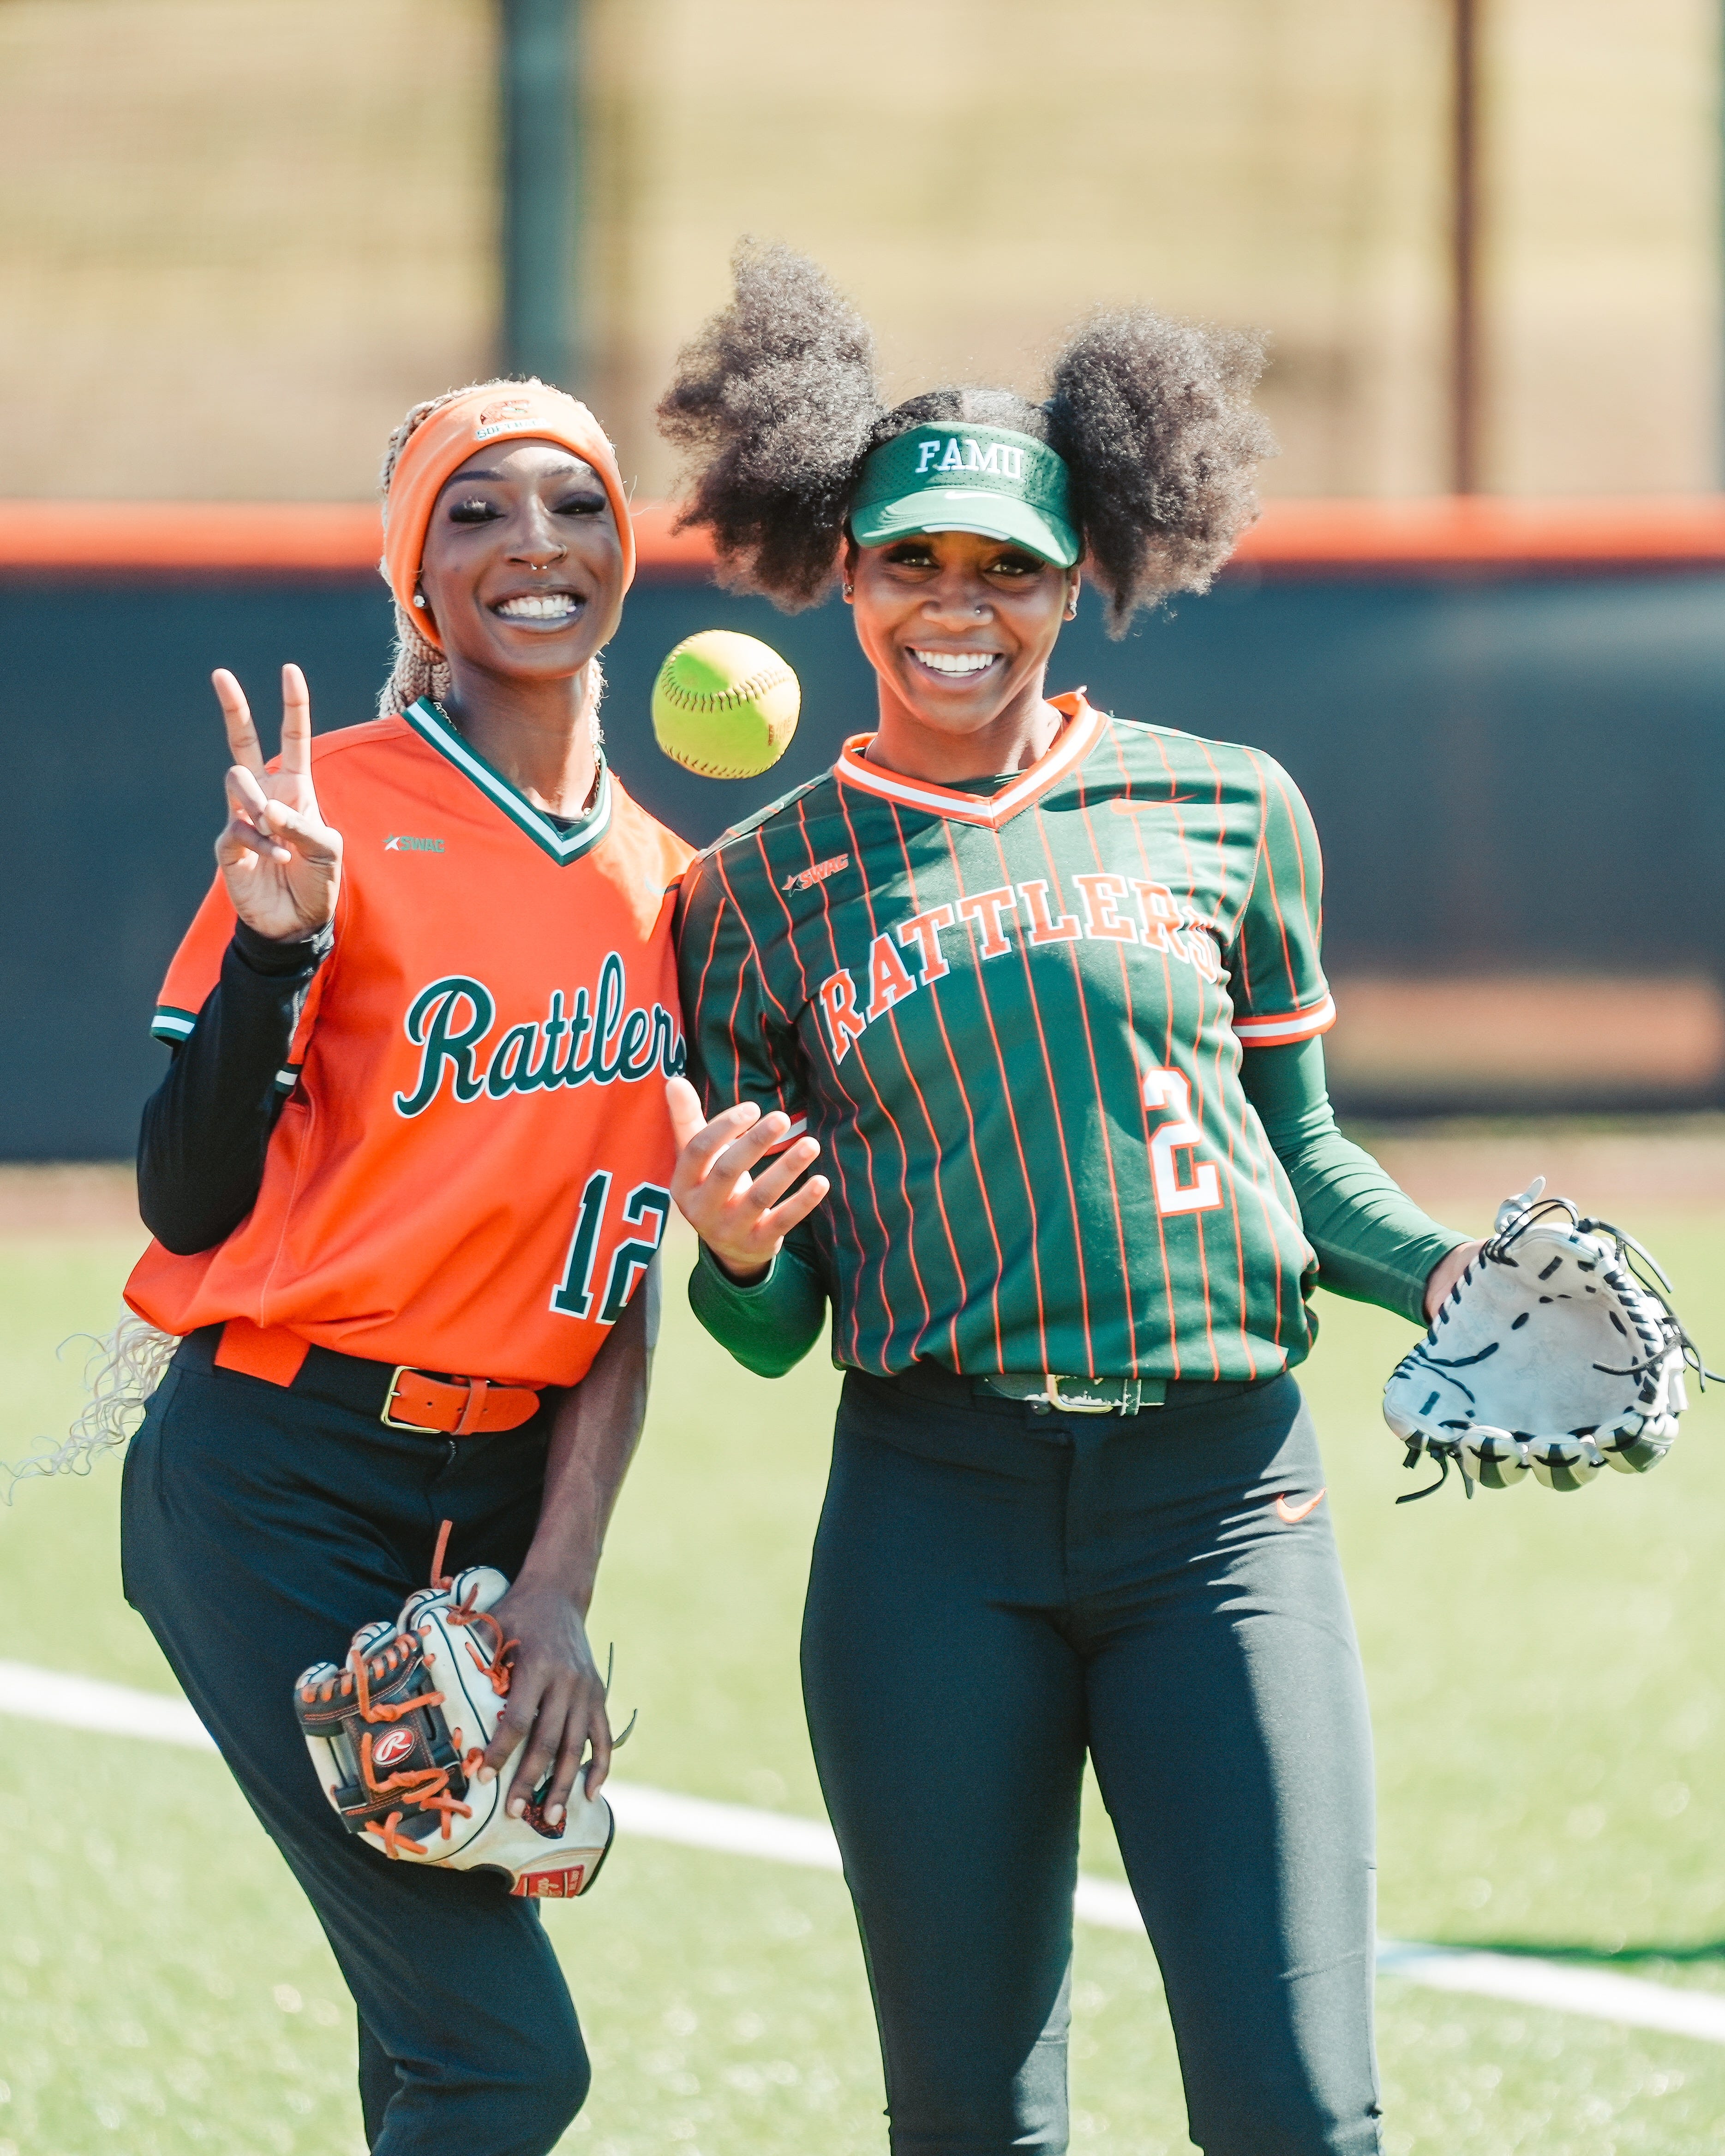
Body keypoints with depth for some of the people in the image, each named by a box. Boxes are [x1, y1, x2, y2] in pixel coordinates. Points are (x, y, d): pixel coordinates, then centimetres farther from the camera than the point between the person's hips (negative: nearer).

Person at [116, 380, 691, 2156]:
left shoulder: (663, 885, 10)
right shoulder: (338, 814, -7)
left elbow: (619, 1292, 10)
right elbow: (192, 1206, -9)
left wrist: (560, 1584, -1)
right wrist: (275, 936, -22)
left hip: (507, 1493, 6)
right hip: (278, 1491, -6)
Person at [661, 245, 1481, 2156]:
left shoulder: (1223, 811, 8)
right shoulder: (766, 888, 9)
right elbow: (775, 1333, 11)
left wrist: (1442, 1272, -2)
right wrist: (732, 1254, -12)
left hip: (1222, 1498, -1)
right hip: (934, 1516, 1)